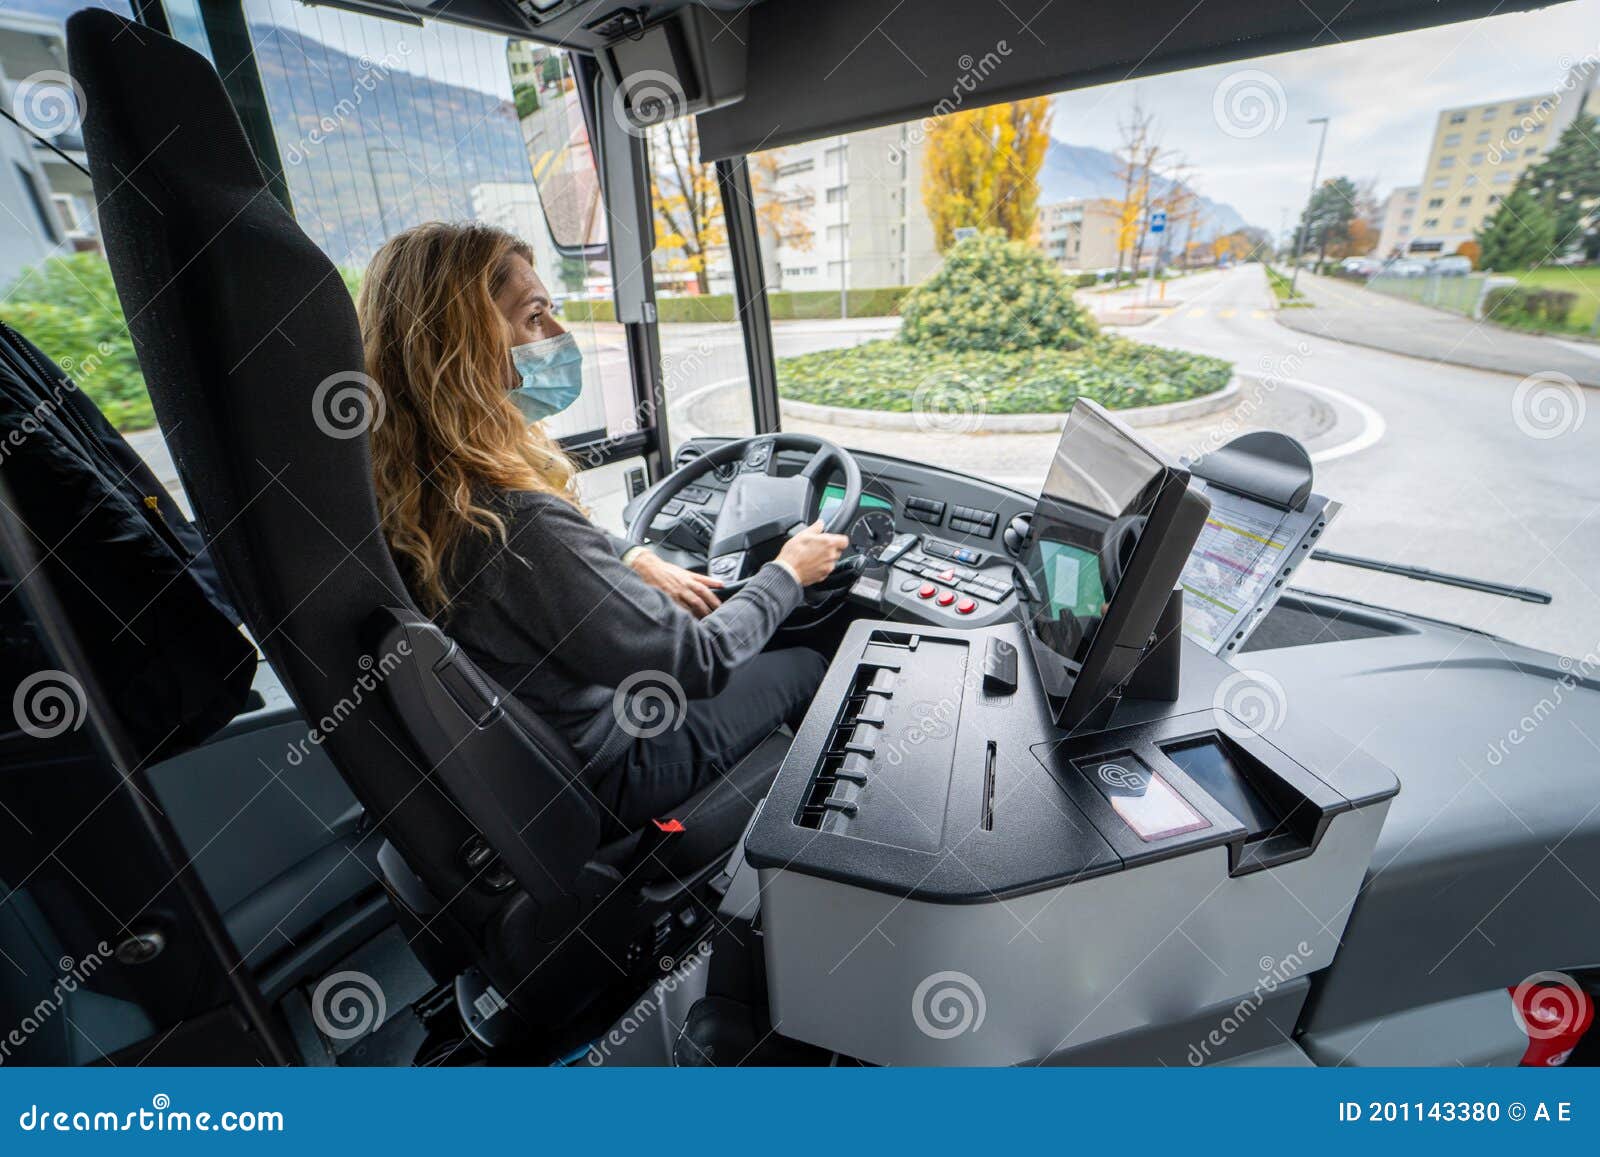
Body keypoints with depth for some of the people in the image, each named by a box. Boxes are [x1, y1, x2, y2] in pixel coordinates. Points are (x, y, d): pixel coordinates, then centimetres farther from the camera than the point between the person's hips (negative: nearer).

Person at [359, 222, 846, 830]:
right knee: (807, 667, 9)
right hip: (604, 776, -7)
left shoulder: (403, 486, -10)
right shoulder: (521, 525, -38)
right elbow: (698, 663, -26)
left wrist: (634, 561, 3)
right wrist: (788, 574, -12)